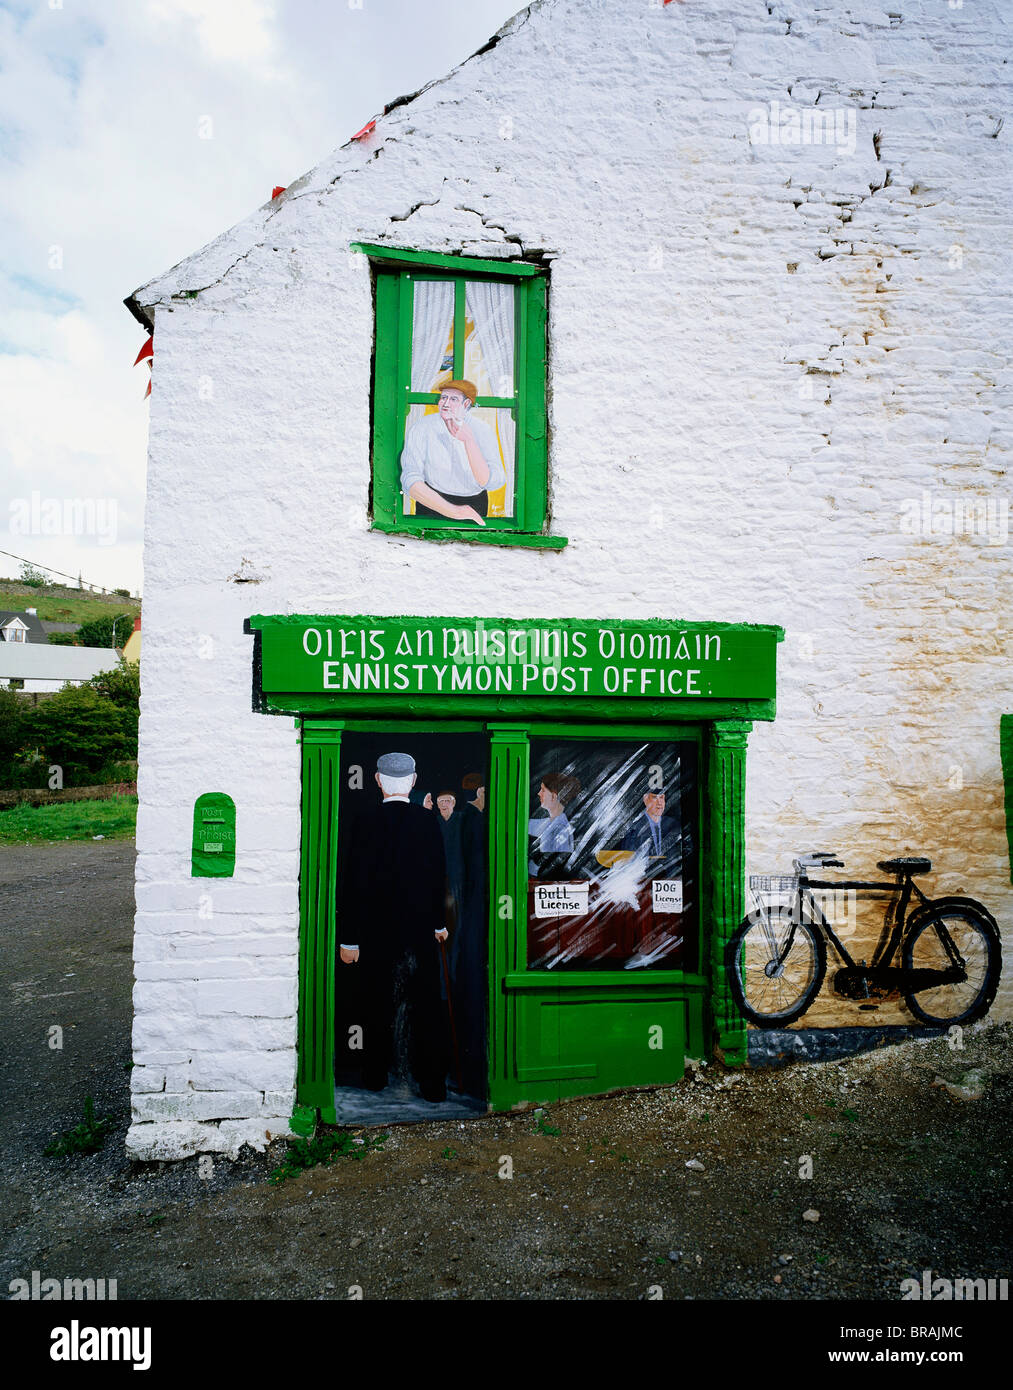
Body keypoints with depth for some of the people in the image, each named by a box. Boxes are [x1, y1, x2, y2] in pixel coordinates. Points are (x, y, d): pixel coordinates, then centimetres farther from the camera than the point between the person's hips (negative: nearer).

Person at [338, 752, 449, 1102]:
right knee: (426, 1008, 10)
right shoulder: (429, 821, -4)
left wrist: (349, 938, -7)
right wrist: (438, 922, 15)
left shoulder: (367, 822, -13)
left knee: (378, 1007, 13)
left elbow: (355, 882, -12)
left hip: (378, 932, -2)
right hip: (421, 929, 2)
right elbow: (439, 876, 3)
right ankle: (433, 1083, 15)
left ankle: (376, 1076, 27)